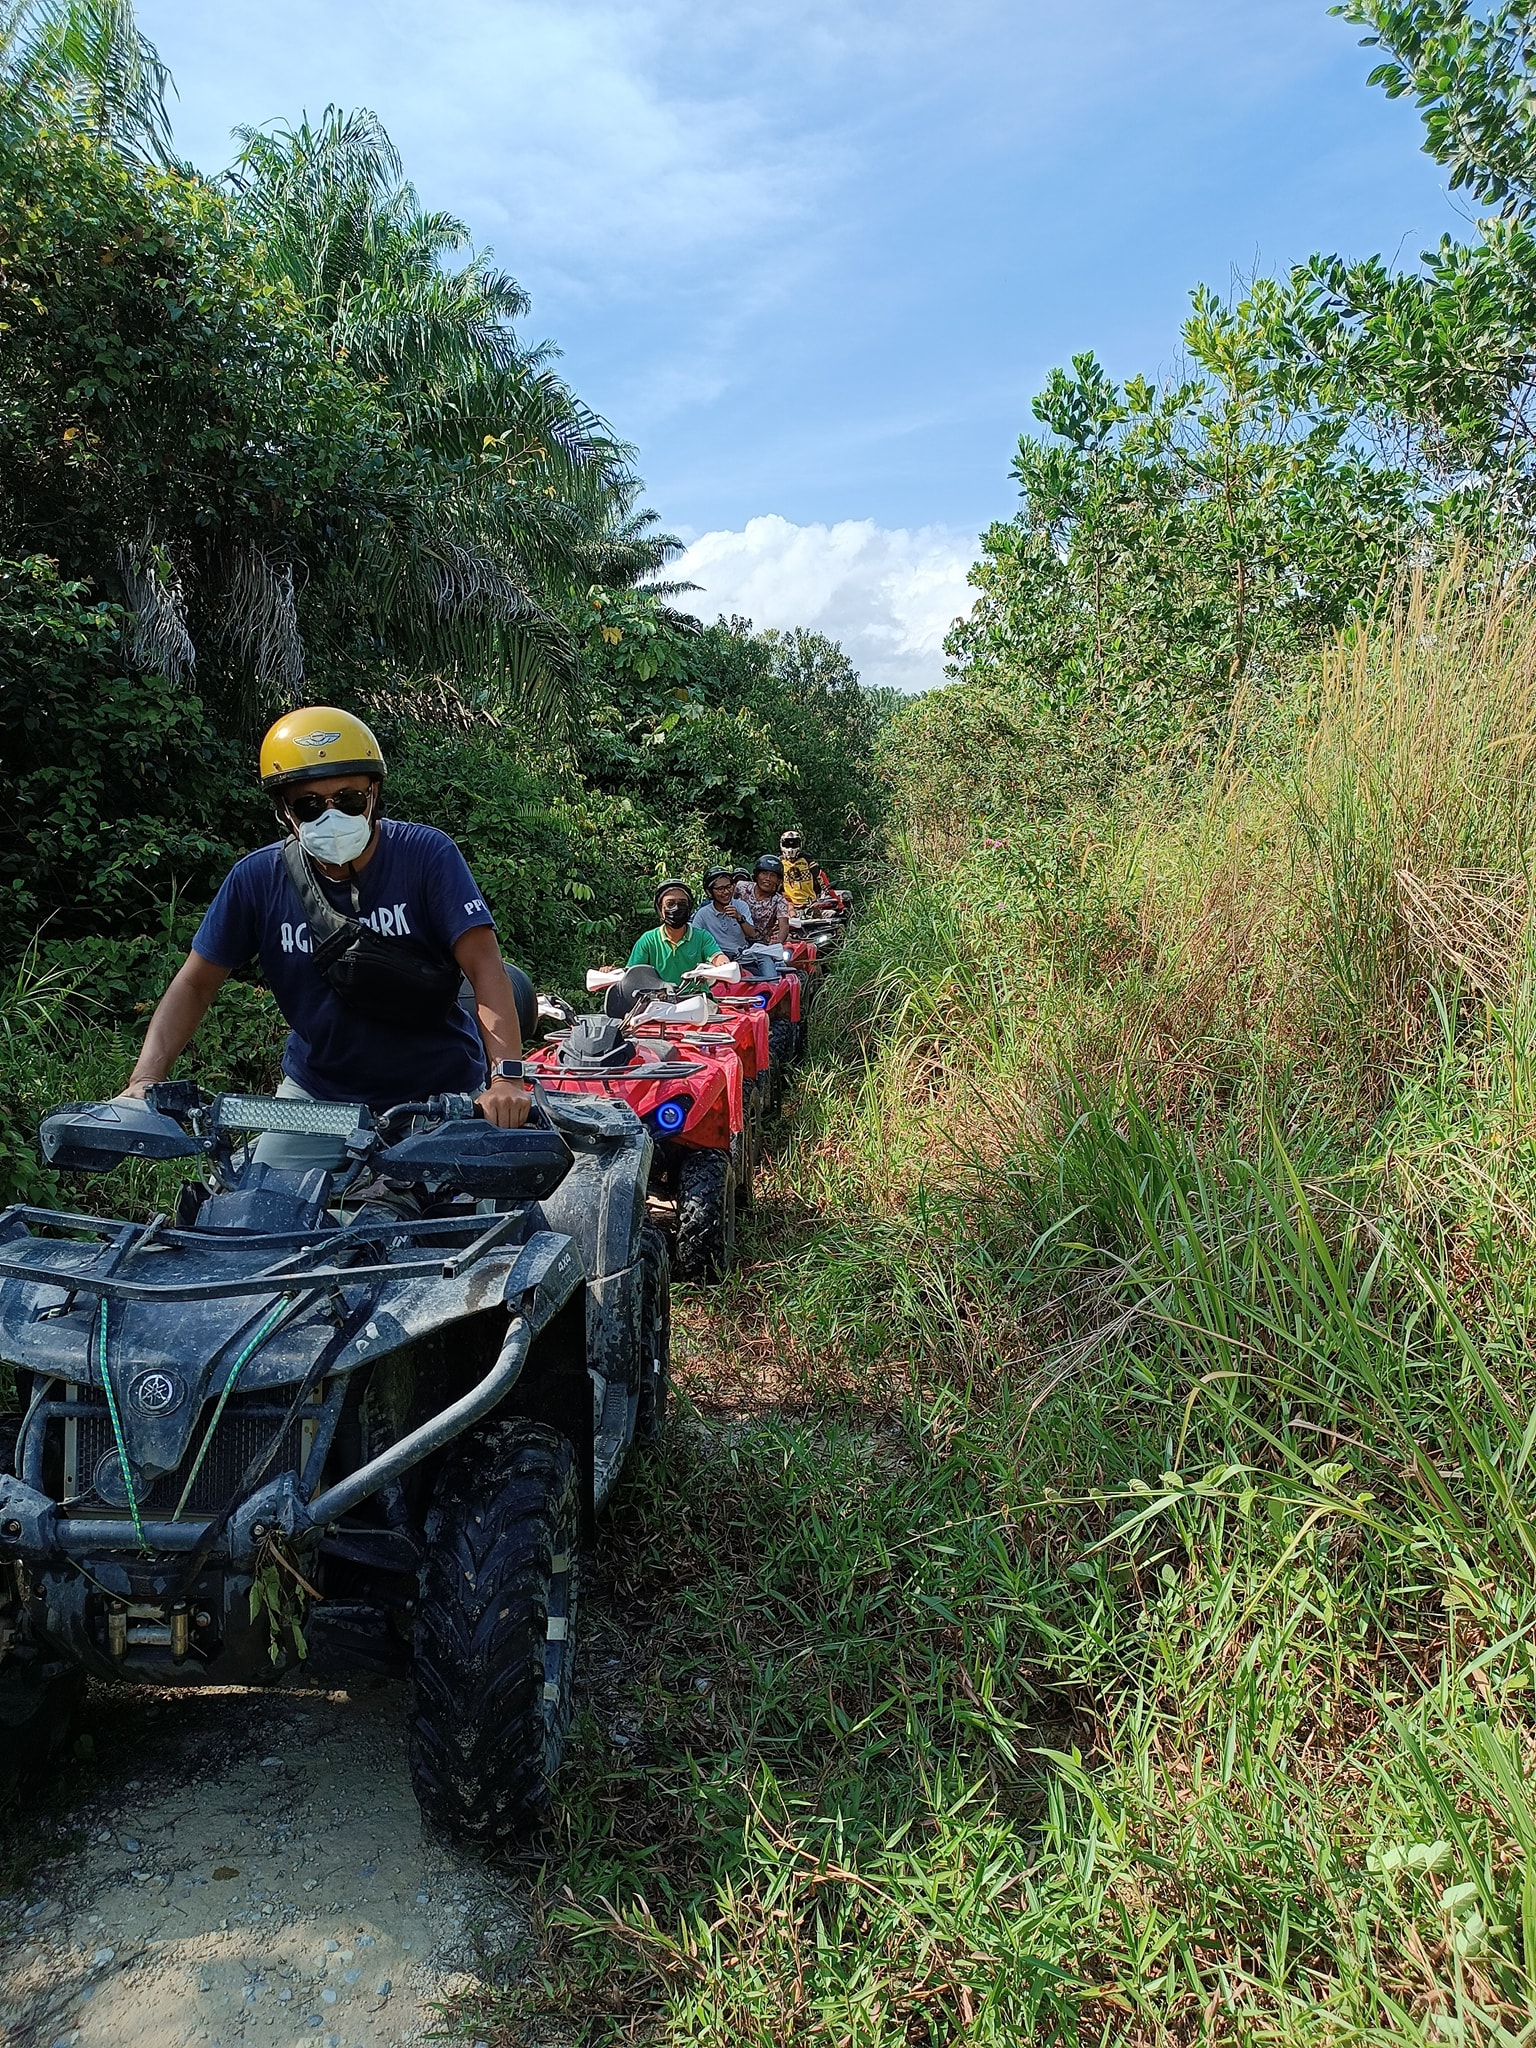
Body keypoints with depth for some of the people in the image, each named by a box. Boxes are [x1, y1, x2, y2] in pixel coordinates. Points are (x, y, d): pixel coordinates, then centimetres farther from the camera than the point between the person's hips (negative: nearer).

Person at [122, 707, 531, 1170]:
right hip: (316, 1095, 2)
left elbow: (485, 969, -22)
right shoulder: (257, 879, -6)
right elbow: (195, 984, 1)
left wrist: (505, 1077, -35)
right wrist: (144, 1081, -14)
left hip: (440, 1096, -2)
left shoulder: (427, 855, -14)